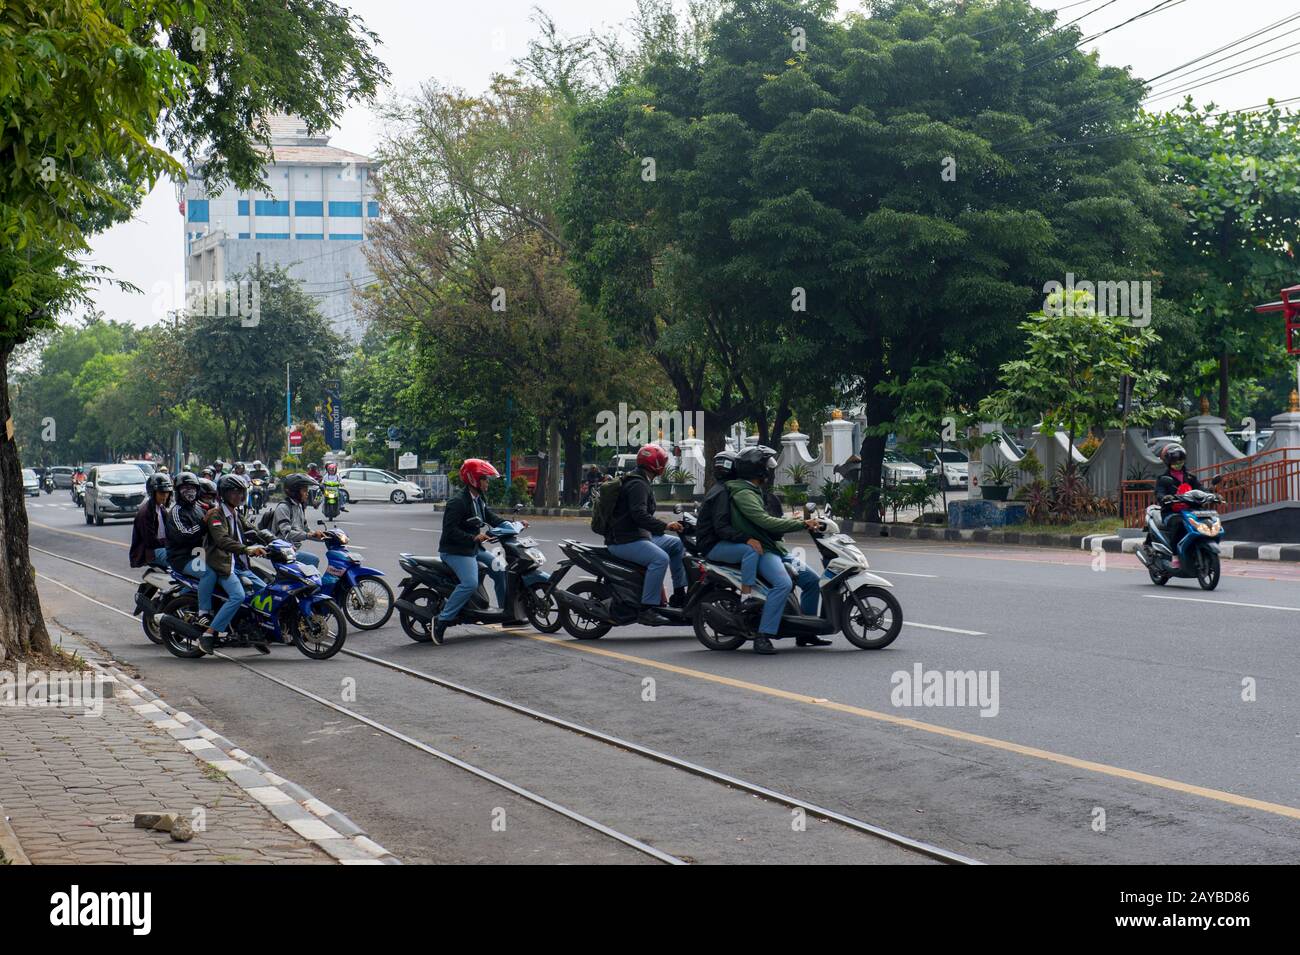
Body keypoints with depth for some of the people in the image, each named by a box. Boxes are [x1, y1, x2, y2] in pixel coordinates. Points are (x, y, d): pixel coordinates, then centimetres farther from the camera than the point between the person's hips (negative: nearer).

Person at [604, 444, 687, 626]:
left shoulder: (639, 481, 20)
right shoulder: (638, 484, -15)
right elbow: (639, 515, -28)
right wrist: (665, 526, -31)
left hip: (639, 535, 11)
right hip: (625, 541, -11)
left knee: (677, 544, 13)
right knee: (660, 558, -31)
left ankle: (679, 596, 14)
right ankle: (647, 609, -33)